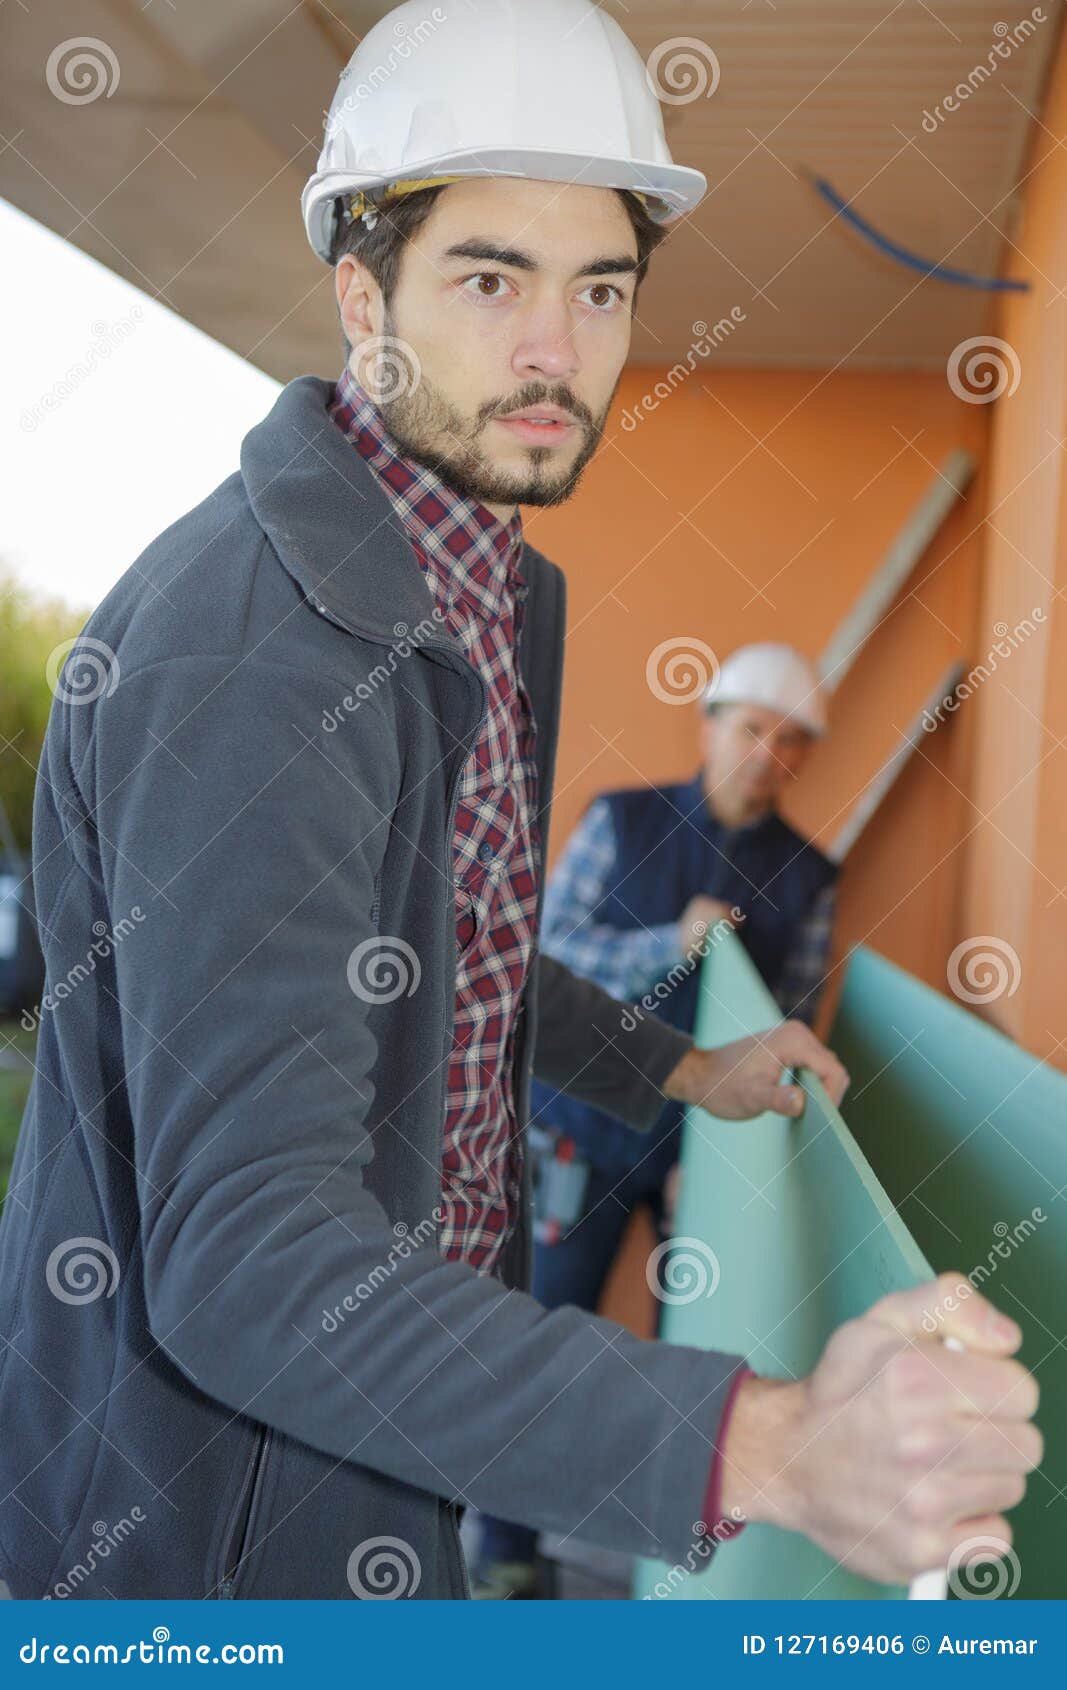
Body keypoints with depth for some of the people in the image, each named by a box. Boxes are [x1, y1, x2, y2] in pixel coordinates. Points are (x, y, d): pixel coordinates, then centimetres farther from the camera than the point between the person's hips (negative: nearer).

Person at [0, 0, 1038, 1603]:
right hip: (209, 1520, -9)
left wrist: (679, 1070, 27)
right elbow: (247, 1264, -36)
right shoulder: (251, 654, -29)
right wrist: (767, 1444, -45)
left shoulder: (493, 589, 3)